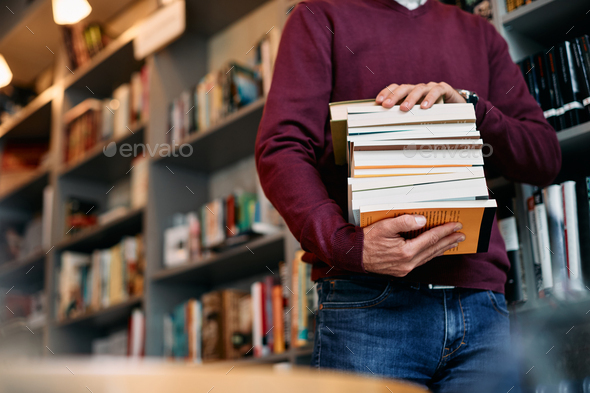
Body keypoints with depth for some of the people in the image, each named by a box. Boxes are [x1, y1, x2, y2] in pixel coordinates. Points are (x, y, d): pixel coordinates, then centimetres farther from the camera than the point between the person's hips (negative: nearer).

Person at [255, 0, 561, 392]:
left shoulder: (479, 32, 21)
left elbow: (546, 157, 13)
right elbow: (280, 150, -4)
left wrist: (470, 106, -6)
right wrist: (347, 245, -21)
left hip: (481, 300, 4)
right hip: (369, 300, -3)